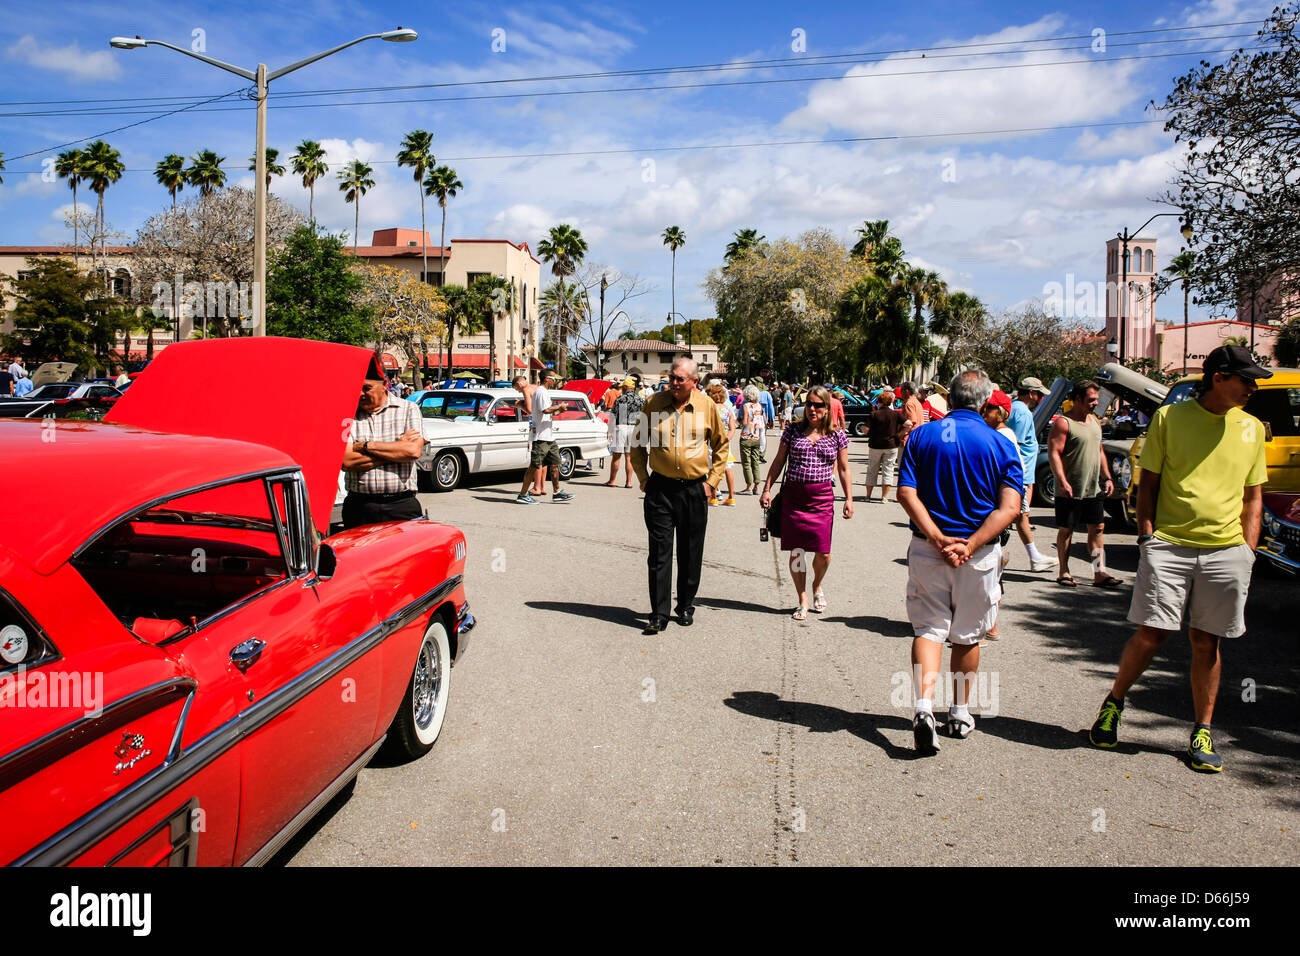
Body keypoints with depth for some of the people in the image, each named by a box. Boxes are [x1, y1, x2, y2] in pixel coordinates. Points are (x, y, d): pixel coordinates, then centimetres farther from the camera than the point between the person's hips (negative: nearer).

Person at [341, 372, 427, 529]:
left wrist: (366, 445, -7)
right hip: (359, 507, 1)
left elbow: (414, 450, -11)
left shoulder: (408, 409, 5)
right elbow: (346, 462, -7)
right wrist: (397, 447, -7)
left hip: (401, 505, -1)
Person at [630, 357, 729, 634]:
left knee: (691, 554, 10)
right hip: (660, 488, -1)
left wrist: (712, 481, 3)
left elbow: (721, 445, 10)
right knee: (660, 552, -2)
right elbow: (638, 444, 11)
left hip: (695, 490, 1)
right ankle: (659, 615, 3)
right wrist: (643, 478, 4)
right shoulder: (655, 403, 0)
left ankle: (686, 607, 26)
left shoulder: (707, 406, 0)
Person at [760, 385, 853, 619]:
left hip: (822, 497, 0)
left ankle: (817, 586, 28)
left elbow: (843, 470, 12)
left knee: (823, 553, -4)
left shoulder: (838, 435, 6)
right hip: (793, 495, 1)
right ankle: (803, 600, 13)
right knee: (797, 550, -1)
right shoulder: (793, 431, 7)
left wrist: (849, 499, 6)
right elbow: (778, 462, 11)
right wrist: (767, 489, 5)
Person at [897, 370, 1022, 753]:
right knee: (968, 636, 15)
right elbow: (1009, 507, -13)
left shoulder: (921, 437, 0)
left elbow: (906, 494, -10)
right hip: (979, 555, 0)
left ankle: (923, 705, -15)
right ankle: (960, 713, 28)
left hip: (927, 549, 0)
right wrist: (971, 545, -17)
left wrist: (937, 538, -14)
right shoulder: (1000, 444, -3)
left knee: (928, 628, 6)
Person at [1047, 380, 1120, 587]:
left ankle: (1099, 573, 8)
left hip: (1094, 489, 7)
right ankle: (1064, 572, 10)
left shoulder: (1094, 421, 15)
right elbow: (1053, 454, -16)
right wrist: (1063, 482, -24)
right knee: (1066, 530, 2)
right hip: (1070, 491, -7)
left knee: (1097, 528, 5)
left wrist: (1107, 478, 16)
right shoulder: (1063, 423, -10)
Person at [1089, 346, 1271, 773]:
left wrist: (1248, 551, 7)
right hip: (1169, 544, -3)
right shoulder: (1170, 417, 1)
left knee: (1206, 641, 6)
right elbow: (1149, 481, 5)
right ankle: (1113, 704, 18)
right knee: (1151, 633, -5)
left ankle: (1202, 732, 19)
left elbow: (1253, 496, 16)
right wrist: (1146, 534, -4)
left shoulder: (1252, 428, 11)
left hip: (1226, 550, 3)